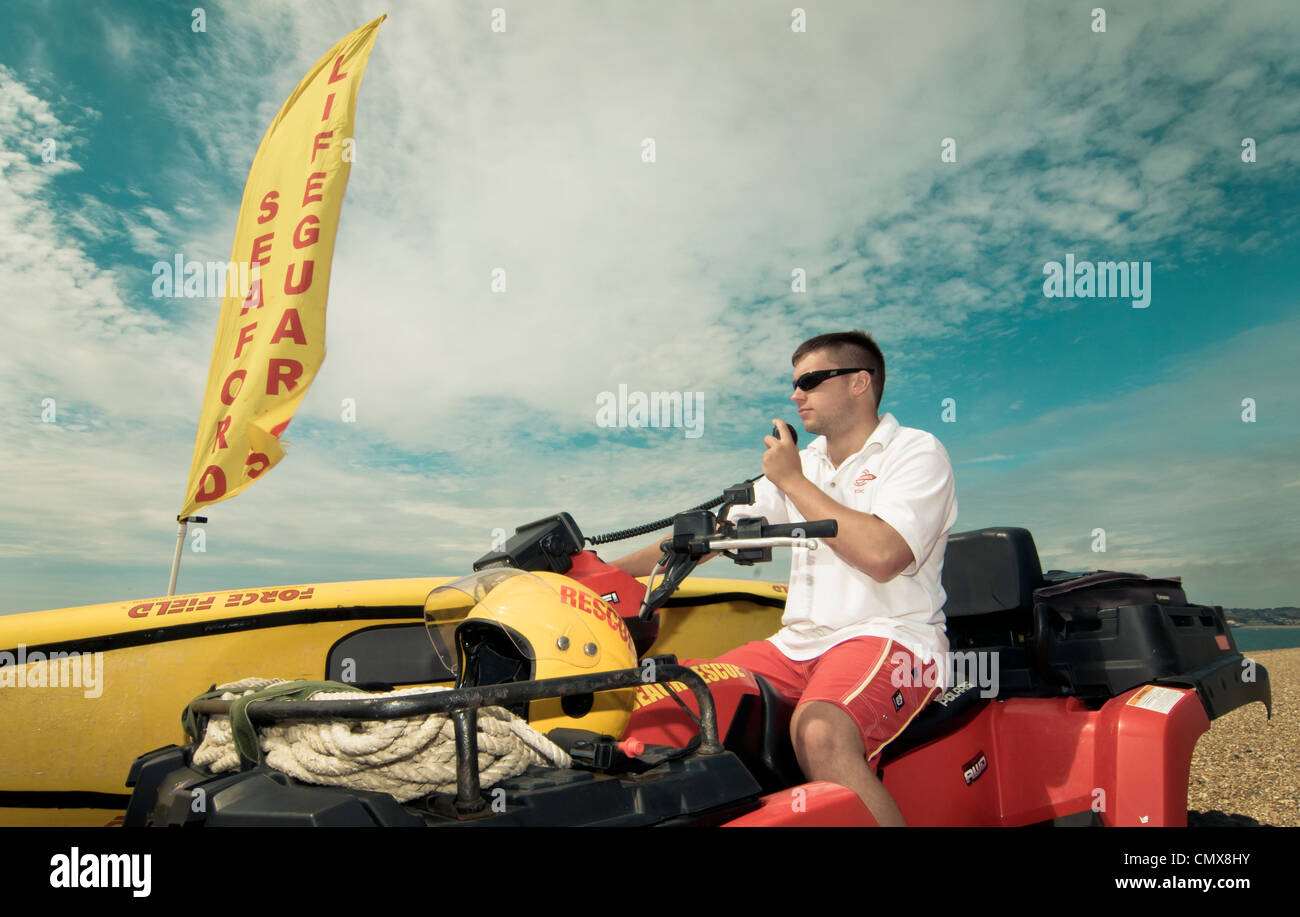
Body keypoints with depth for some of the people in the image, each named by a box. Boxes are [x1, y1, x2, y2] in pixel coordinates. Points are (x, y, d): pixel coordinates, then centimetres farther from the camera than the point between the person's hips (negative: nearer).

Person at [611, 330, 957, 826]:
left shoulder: (916, 451, 0)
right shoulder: (801, 463, 19)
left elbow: (881, 555, -18)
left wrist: (793, 481, -8)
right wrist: (608, 571, 7)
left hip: (888, 636, -6)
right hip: (798, 644, 6)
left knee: (819, 732, -36)